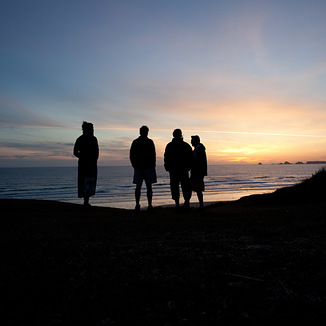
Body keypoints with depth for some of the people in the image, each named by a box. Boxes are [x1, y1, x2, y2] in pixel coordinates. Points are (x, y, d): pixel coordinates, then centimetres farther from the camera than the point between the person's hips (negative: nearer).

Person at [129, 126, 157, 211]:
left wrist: (134, 165, 14)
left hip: (138, 168, 3)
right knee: (149, 187, 2)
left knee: (138, 187, 7)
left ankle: (137, 205, 4)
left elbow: (131, 155, 6)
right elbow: (153, 155, -6)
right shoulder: (150, 142, -4)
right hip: (148, 167, -2)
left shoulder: (135, 142, 5)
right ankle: (149, 205, 1)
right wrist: (153, 165, 3)